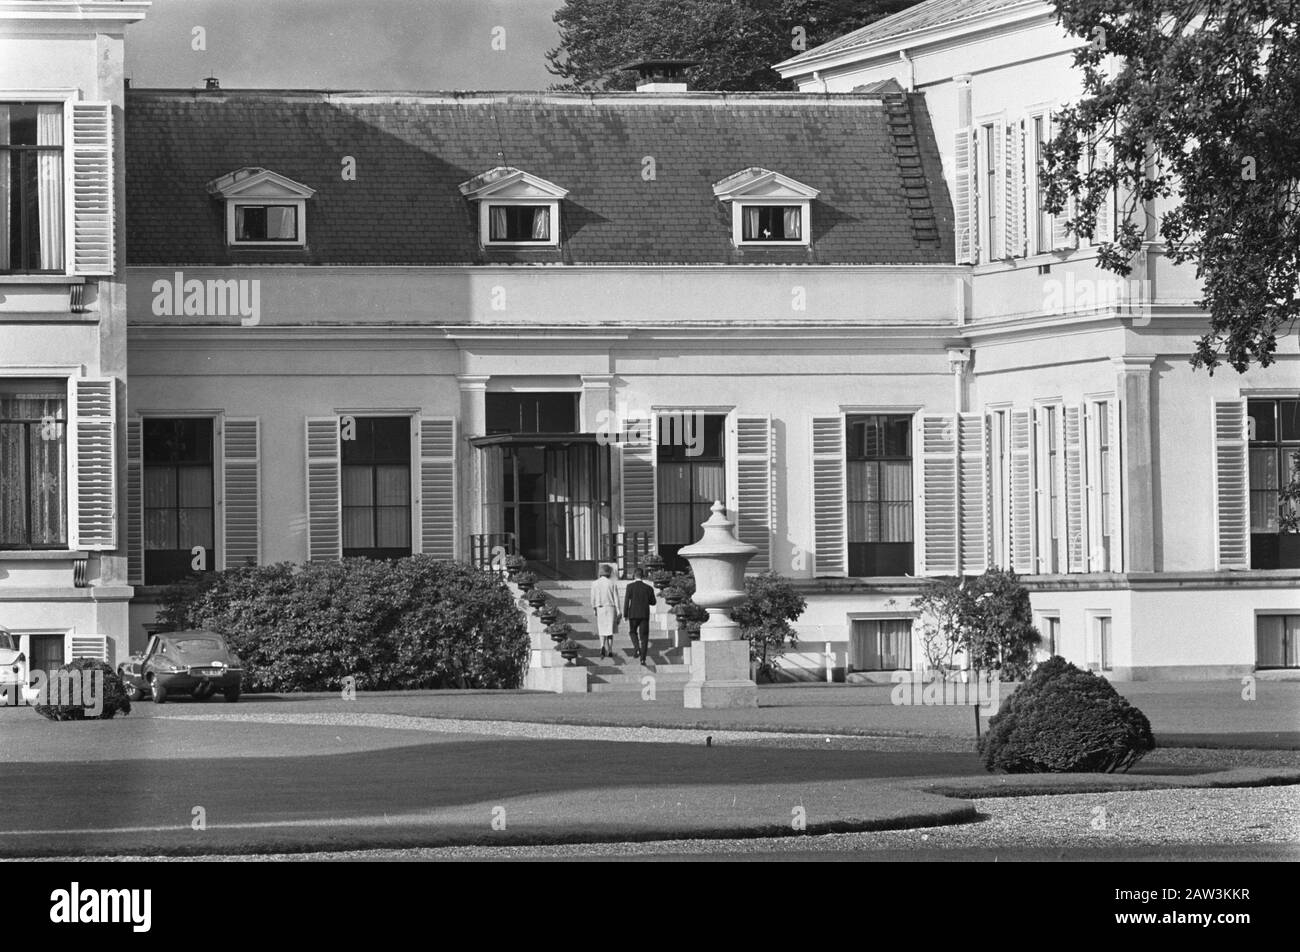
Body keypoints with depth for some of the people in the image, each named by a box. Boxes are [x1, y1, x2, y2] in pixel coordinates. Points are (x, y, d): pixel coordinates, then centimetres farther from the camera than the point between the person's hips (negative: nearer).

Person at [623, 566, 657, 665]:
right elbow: (653, 602, 8)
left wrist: (625, 614, -3)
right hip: (645, 614, 1)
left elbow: (626, 600, -9)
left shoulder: (630, 586, -7)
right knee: (644, 636, 6)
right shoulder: (649, 587, 0)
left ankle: (637, 648, -3)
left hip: (633, 614, -1)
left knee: (633, 632, 21)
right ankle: (643, 658, 1)